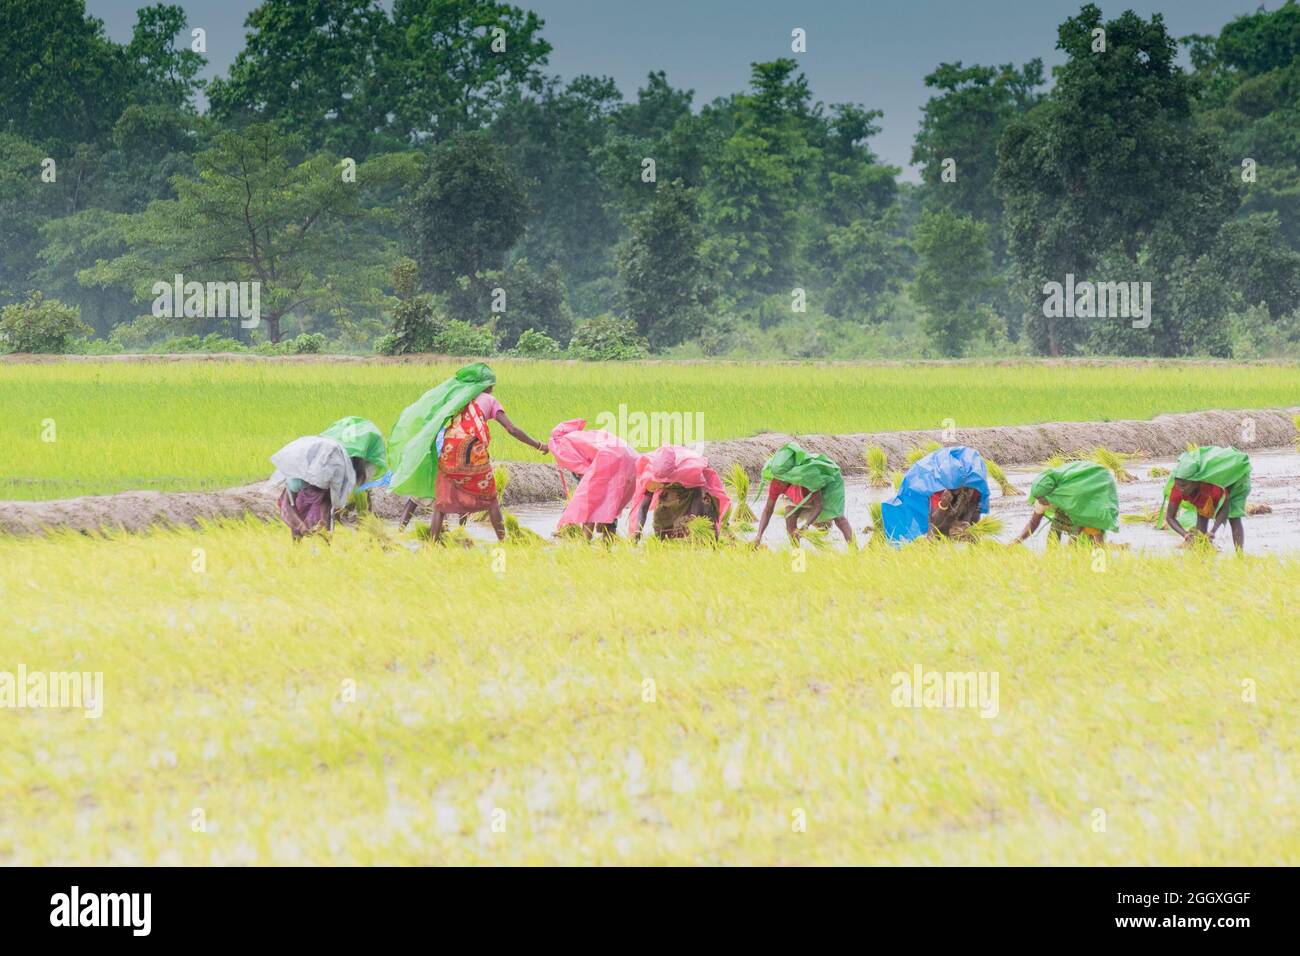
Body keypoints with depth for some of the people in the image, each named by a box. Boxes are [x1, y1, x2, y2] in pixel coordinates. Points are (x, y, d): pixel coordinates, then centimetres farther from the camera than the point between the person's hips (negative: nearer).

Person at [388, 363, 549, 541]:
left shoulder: (457, 397, 26)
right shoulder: (489, 400, 16)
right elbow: (512, 429, 8)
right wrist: (538, 445, 14)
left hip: (448, 451, 2)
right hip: (473, 452, -2)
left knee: (441, 504, 7)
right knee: (490, 499, 13)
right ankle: (502, 541, 11)